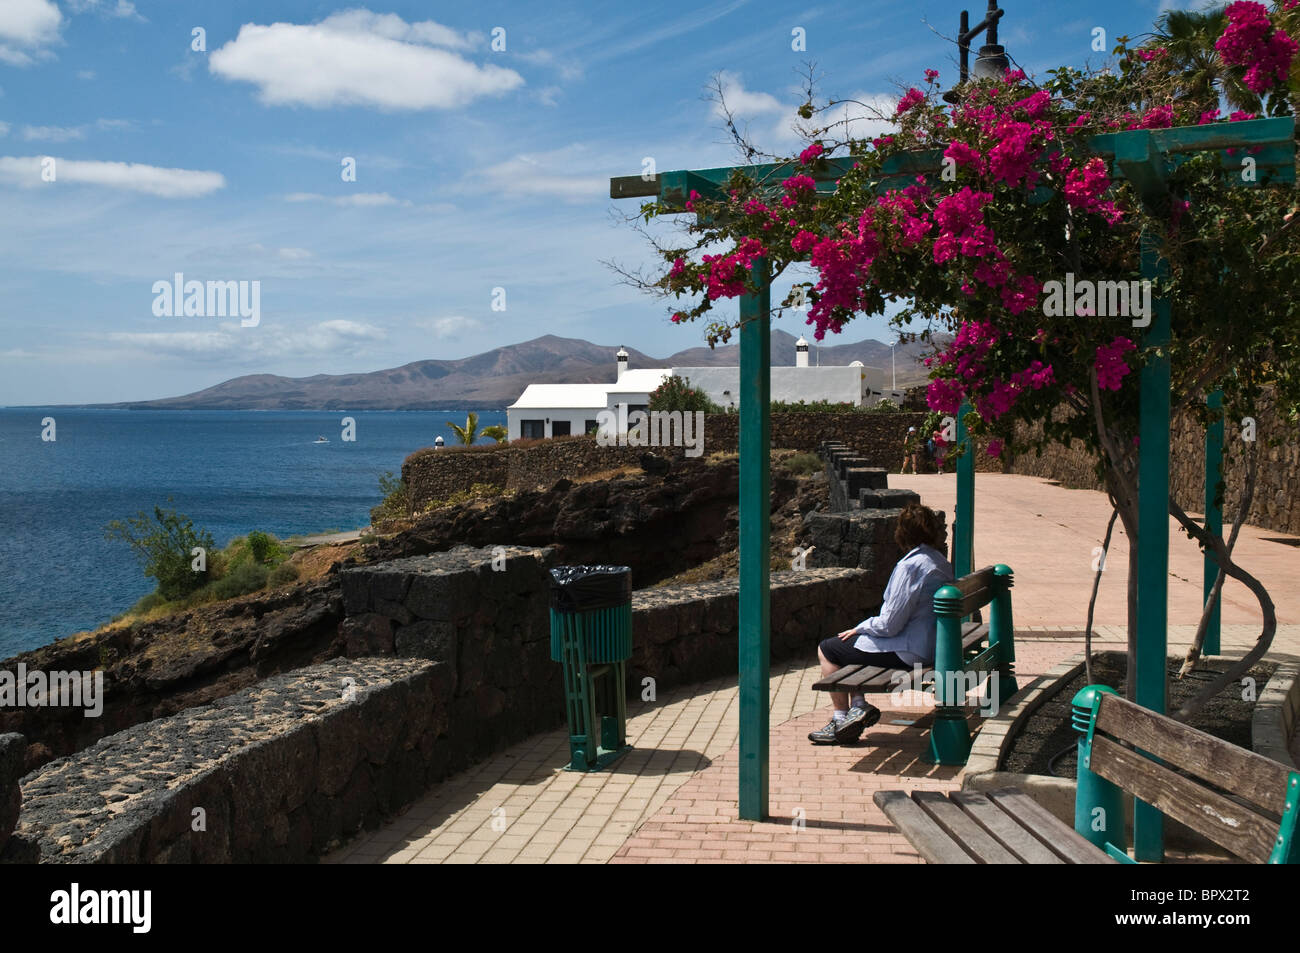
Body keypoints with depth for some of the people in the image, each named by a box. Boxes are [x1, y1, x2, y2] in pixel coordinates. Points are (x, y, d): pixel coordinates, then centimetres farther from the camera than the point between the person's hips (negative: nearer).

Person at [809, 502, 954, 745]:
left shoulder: (911, 566, -23)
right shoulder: (940, 562, 6)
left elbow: (890, 624, -22)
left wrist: (860, 628, -3)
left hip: (908, 652, -10)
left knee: (826, 650, 5)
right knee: (845, 644, 24)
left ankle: (841, 719, 12)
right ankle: (858, 705, 15)